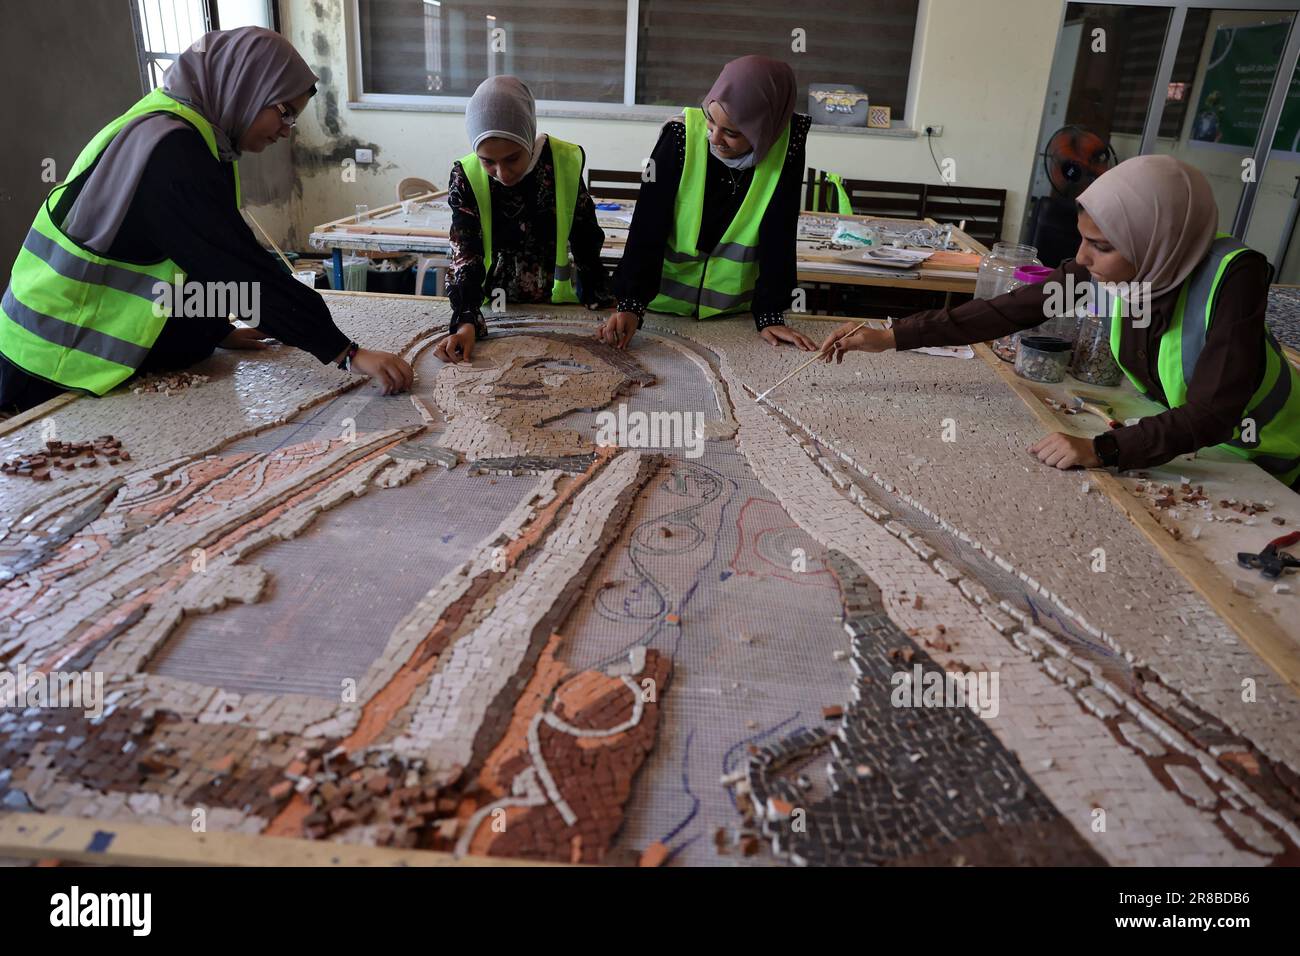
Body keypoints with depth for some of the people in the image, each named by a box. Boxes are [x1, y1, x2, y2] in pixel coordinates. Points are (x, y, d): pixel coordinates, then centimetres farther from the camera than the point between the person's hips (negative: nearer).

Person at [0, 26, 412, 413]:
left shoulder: (184, 133, 8)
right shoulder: (169, 148, -23)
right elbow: (243, 267, -28)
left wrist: (218, 330, 8)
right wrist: (347, 353, -28)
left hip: (110, 351, 9)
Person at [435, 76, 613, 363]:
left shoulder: (566, 162, -10)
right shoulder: (466, 177, -13)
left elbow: (586, 242, 1)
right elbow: (465, 256, -15)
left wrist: (603, 305, -2)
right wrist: (466, 321, -32)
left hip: (556, 304, 1)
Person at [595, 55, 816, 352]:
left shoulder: (787, 142, -16)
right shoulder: (682, 136, -19)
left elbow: (778, 237, -14)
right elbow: (648, 226, -22)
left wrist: (770, 316, -19)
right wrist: (630, 305, -31)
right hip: (664, 302, -1)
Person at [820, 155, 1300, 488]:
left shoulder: (1232, 277, -34)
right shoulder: (1103, 268, -20)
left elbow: (1211, 412, -37)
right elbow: (1007, 310, -19)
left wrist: (1100, 450, -48)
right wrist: (891, 336, -22)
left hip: (1259, 466, -4)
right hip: (1176, 430, 4)